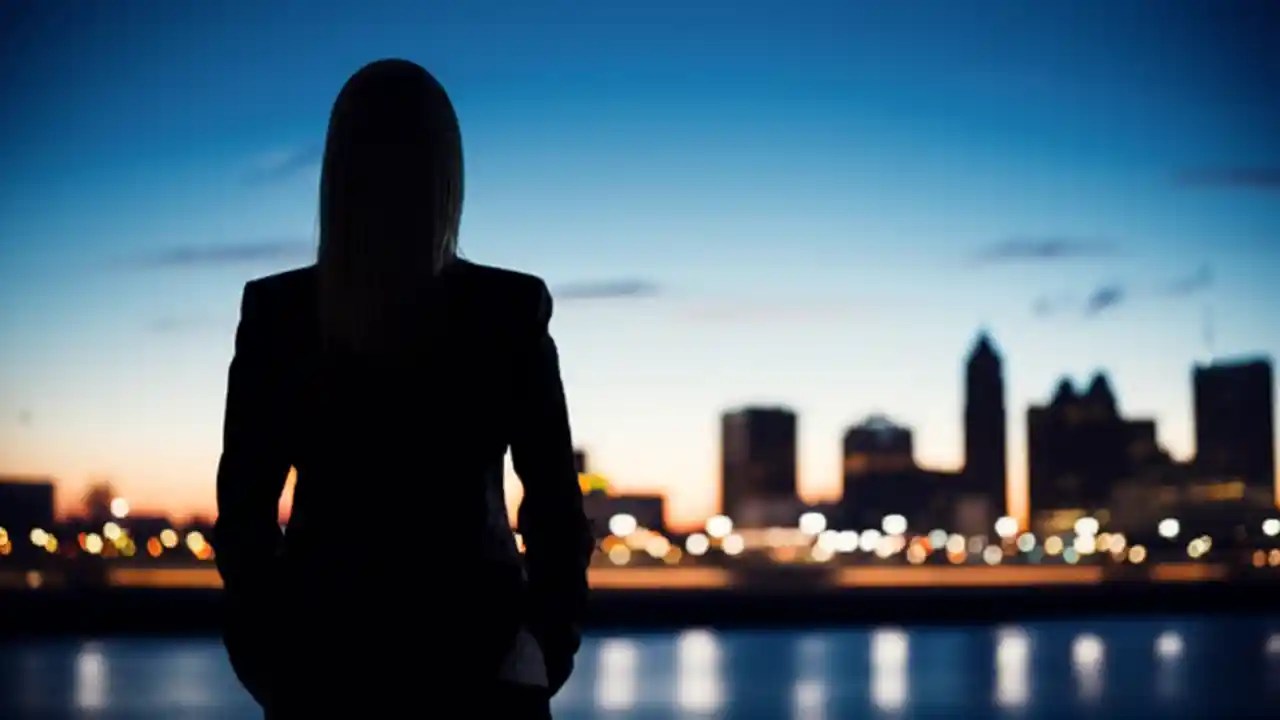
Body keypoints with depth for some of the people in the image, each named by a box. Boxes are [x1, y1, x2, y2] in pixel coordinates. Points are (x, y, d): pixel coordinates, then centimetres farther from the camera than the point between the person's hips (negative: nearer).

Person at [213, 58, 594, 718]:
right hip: (476, 658, -1)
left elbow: (243, 509, 0)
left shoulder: (276, 313, -3)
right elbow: (555, 503, -2)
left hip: (325, 657, 1)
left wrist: (265, 655, 11)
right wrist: (550, 646, 10)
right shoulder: (508, 310, -5)